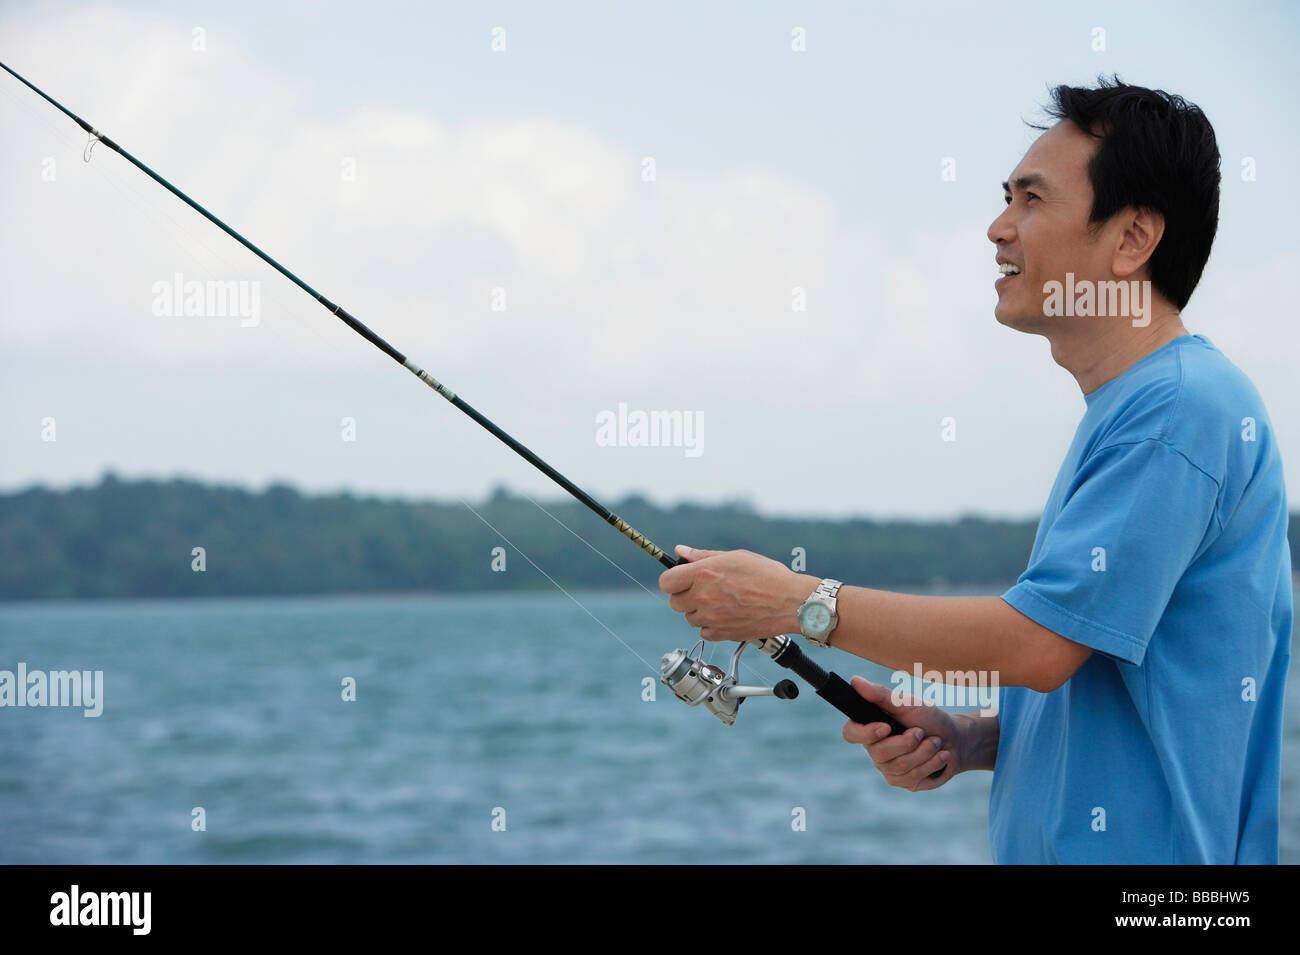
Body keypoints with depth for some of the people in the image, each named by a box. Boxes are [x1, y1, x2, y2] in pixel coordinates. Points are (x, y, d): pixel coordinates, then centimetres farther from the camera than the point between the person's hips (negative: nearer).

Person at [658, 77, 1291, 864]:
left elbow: (1038, 643, -22)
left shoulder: (1184, 408, -17)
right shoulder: (1119, 413, 15)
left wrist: (800, 602, -14)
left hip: (1141, 852, -9)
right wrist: (970, 741, 2)